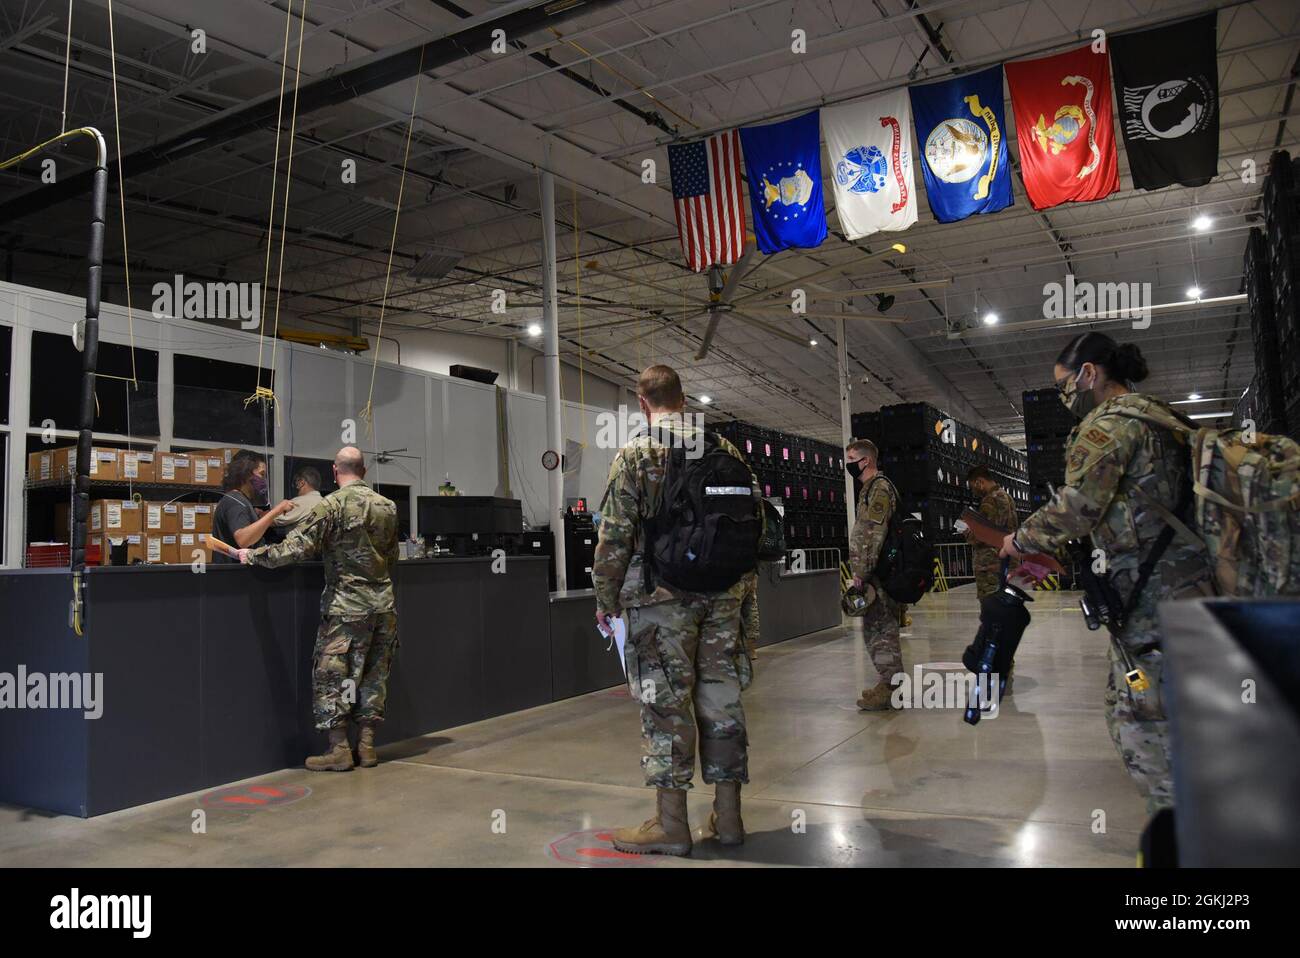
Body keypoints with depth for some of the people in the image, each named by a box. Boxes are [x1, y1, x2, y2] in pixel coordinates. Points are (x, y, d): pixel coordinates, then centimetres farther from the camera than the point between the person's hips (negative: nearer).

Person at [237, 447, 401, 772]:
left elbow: (297, 547, -16)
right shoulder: (387, 506, 8)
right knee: (374, 674, 11)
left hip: (347, 606, -5)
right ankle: (367, 745, 16)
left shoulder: (331, 505, -10)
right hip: (384, 604, 6)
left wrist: (253, 555, -5)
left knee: (332, 675, 4)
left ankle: (338, 749, 6)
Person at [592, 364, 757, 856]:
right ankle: (728, 815, 18)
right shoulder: (723, 448, 8)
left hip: (660, 597, -4)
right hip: (722, 594, 5)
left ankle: (671, 824, 7)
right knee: (721, 699, 10)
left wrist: (605, 599, 1)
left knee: (665, 704, 2)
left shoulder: (634, 454, -5)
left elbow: (615, 535, -8)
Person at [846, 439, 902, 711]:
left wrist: (861, 571, -20)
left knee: (880, 629, -6)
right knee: (881, 628, 13)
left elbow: (874, 534, -20)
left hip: (878, 574, -10)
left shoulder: (879, 488, -12)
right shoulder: (871, 488, 20)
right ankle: (890, 682, 20)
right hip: (877, 572, 10)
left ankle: (890, 689, -2)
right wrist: (860, 570, 22)